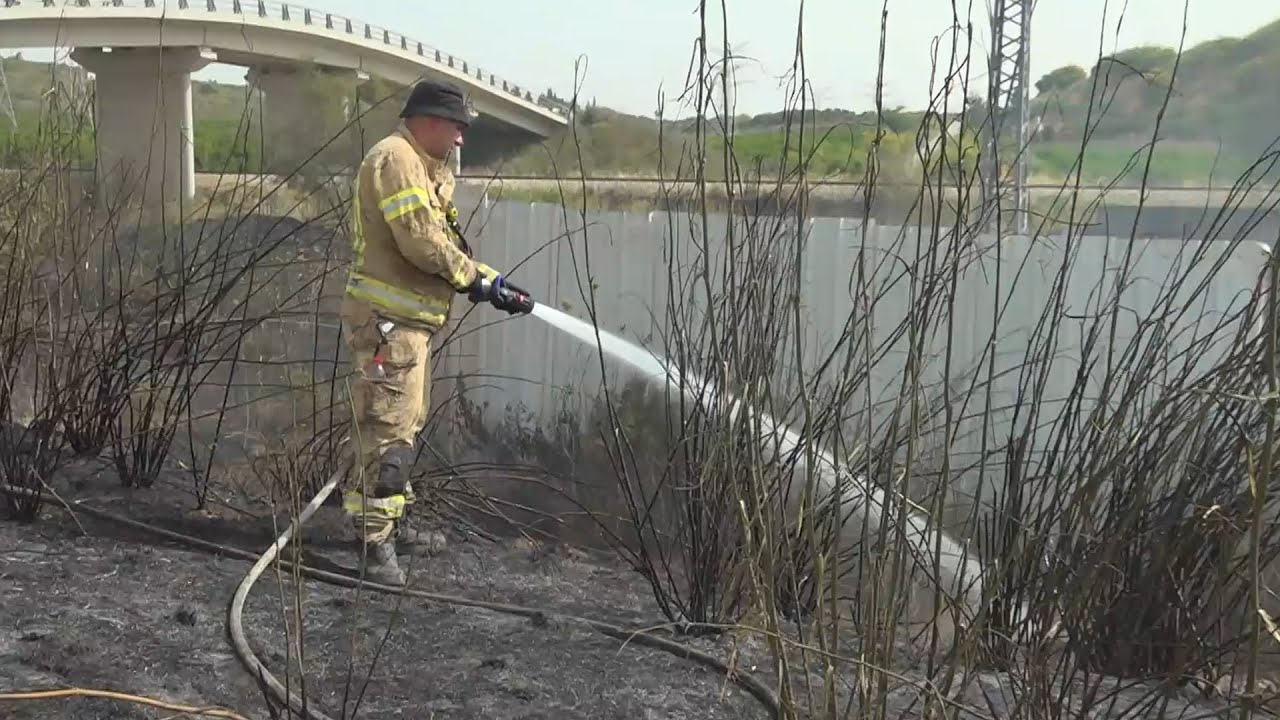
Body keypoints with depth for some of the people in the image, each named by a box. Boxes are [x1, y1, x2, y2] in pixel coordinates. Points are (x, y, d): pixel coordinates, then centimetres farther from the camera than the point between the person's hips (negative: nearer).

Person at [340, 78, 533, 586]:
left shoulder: (425, 168, 21)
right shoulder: (395, 158, -13)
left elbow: (446, 241, 19)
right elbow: (423, 243, -22)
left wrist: (491, 280, 8)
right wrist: (480, 282, -12)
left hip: (409, 320, 11)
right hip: (387, 319, -11)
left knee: (405, 424, 18)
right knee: (386, 428, -11)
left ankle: (389, 520, 30)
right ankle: (374, 541, -9)